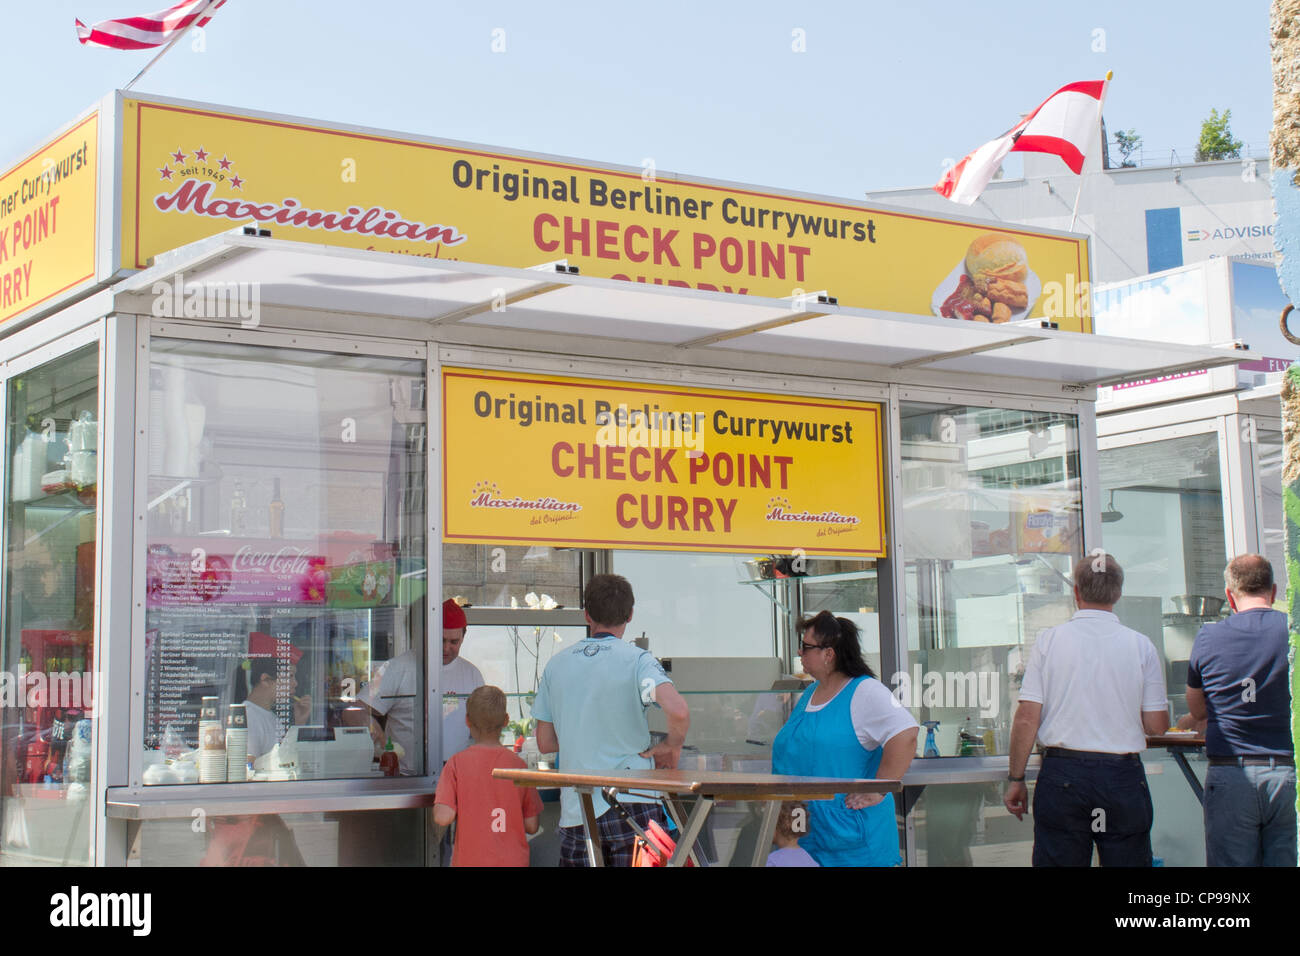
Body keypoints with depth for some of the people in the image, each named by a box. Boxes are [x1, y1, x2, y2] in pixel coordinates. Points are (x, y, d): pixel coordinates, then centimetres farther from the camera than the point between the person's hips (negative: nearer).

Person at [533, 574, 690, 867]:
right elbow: (678, 711, -23)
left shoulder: (556, 664, 8)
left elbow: (545, 742, 12)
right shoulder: (636, 660, -6)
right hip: (632, 804, -4)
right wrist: (672, 747, -4)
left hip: (575, 811, 4)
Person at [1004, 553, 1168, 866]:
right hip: (1123, 776, 1)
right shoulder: (1141, 645, 1)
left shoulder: (1049, 640, -1)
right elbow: (1157, 725, 2)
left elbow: (1026, 718, -4)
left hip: (1062, 773, 0)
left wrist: (1016, 779, 5)